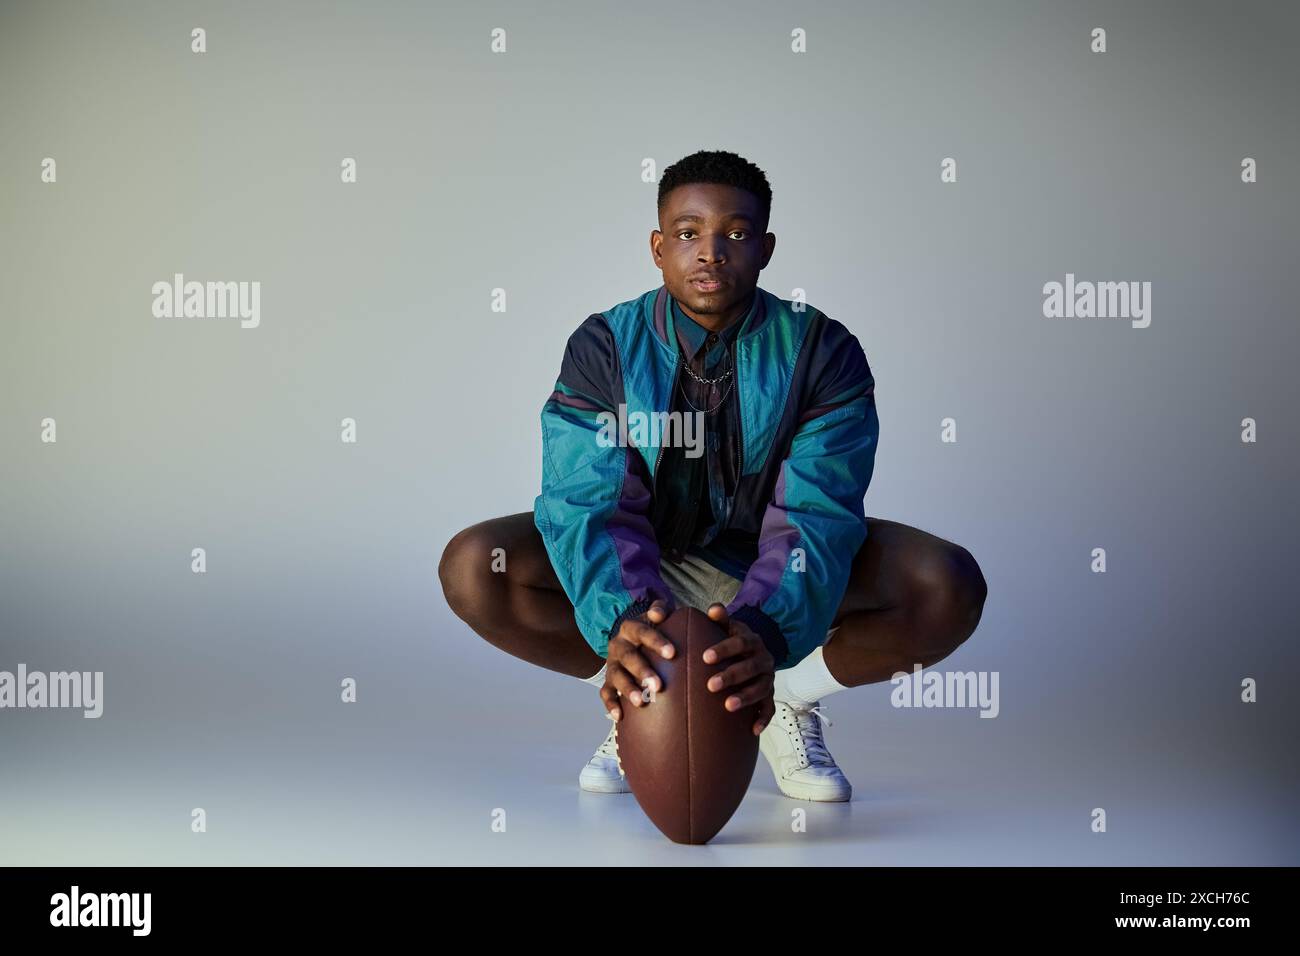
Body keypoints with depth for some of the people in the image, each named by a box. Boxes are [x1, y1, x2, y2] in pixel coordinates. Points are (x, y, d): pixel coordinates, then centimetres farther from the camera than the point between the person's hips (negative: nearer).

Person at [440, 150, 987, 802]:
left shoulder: (823, 351, -15)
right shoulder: (603, 347, -13)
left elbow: (816, 510, -25)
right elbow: (588, 500, -24)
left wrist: (765, 631, -47)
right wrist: (621, 622, -47)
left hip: (774, 578, 0)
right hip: (643, 576, 1)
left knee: (949, 587, -28)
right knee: (472, 566, -25)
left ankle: (789, 703, -3)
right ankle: (636, 698, -4)